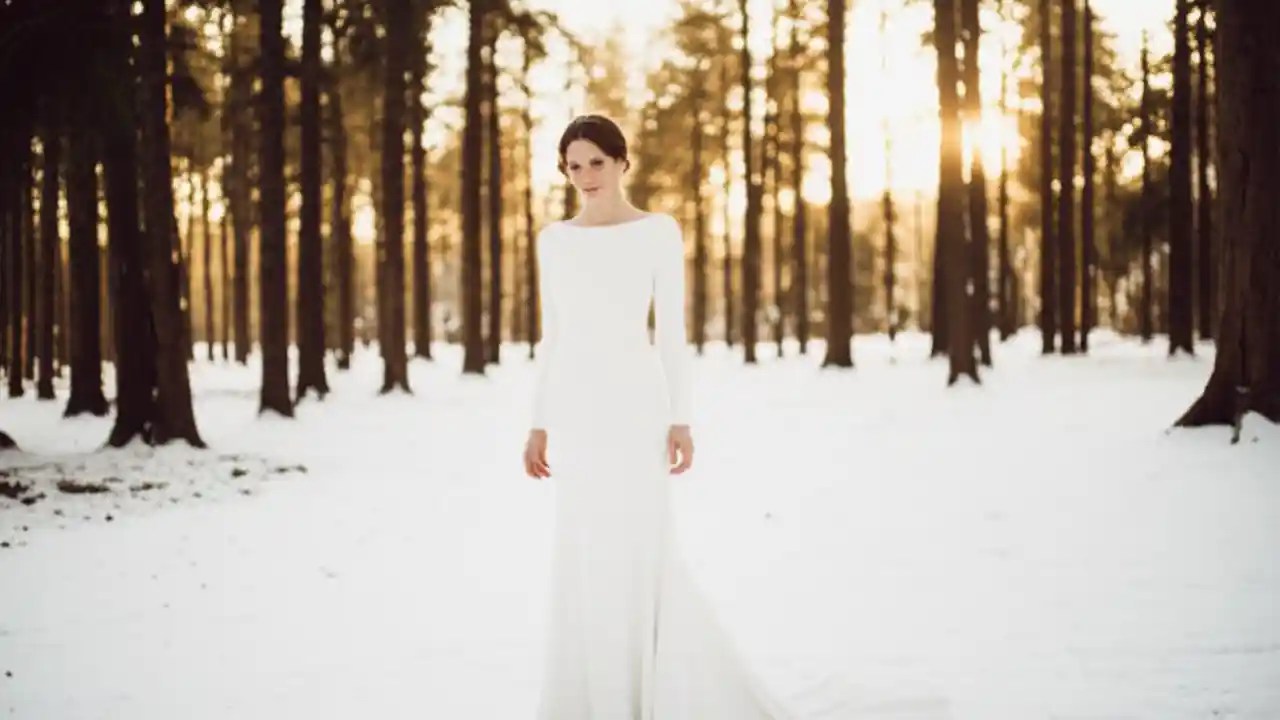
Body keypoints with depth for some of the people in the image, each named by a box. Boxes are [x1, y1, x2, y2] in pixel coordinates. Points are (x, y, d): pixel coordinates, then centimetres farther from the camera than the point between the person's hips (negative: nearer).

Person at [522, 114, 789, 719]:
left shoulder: (659, 230, 0)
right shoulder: (554, 239, 12)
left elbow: (671, 330, -3)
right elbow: (552, 337, 14)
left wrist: (681, 420, -8)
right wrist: (539, 424, 10)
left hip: (633, 400, -5)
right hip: (577, 406, 5)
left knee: (638, 549, -5)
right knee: (585, 554, 5)